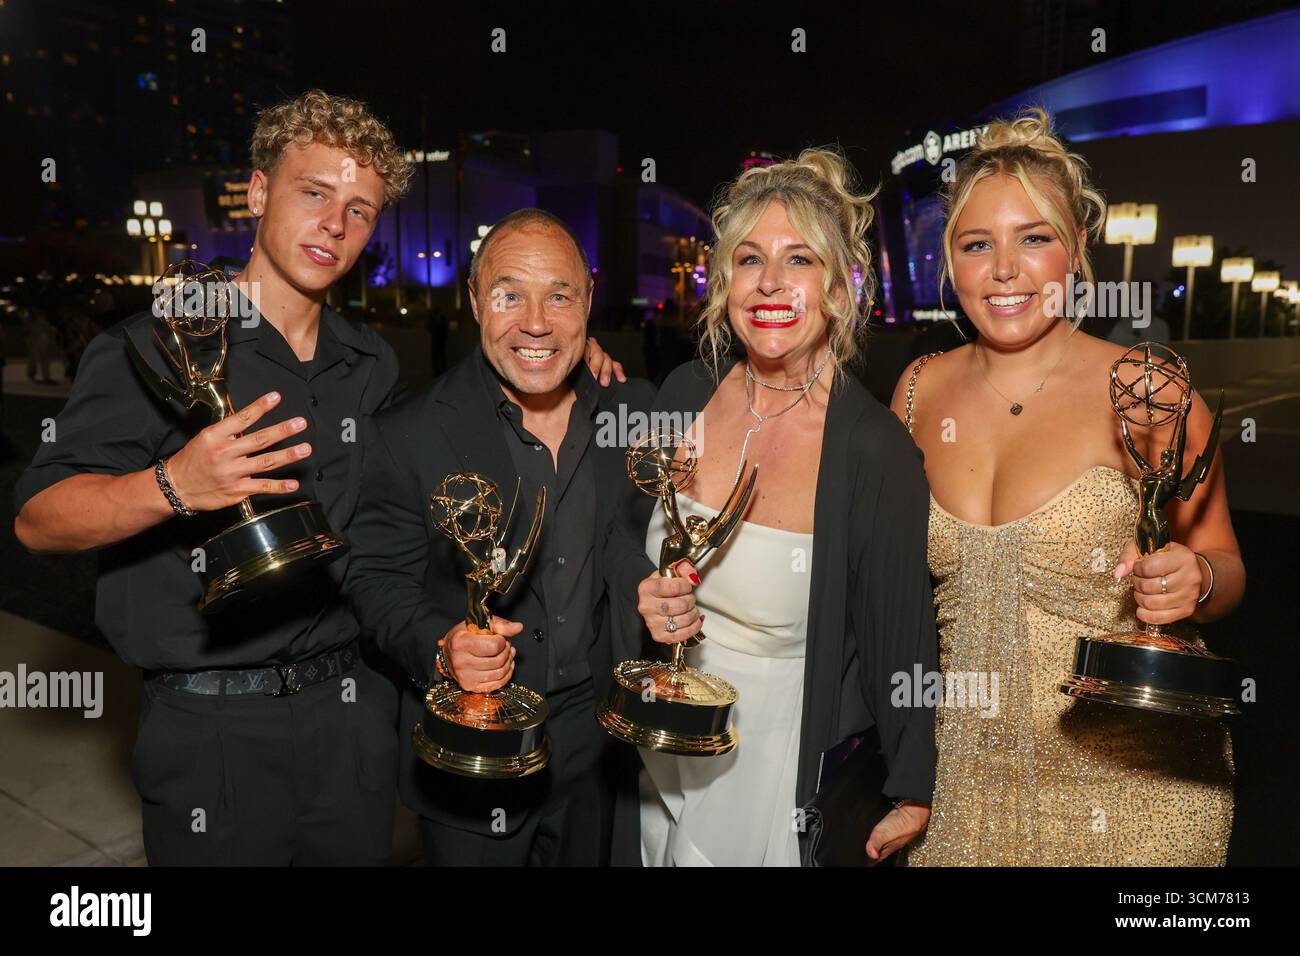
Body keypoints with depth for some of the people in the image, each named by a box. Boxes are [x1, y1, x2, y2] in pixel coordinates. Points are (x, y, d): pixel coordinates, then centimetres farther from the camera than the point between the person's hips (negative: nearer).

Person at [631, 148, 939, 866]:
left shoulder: (875, 450, -22)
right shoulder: (686, 391, -8)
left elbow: (901, 640, -12)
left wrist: (912, 798, -3)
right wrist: (647, 603, -14)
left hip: (783, 763, -4)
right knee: (660, 851, 25)